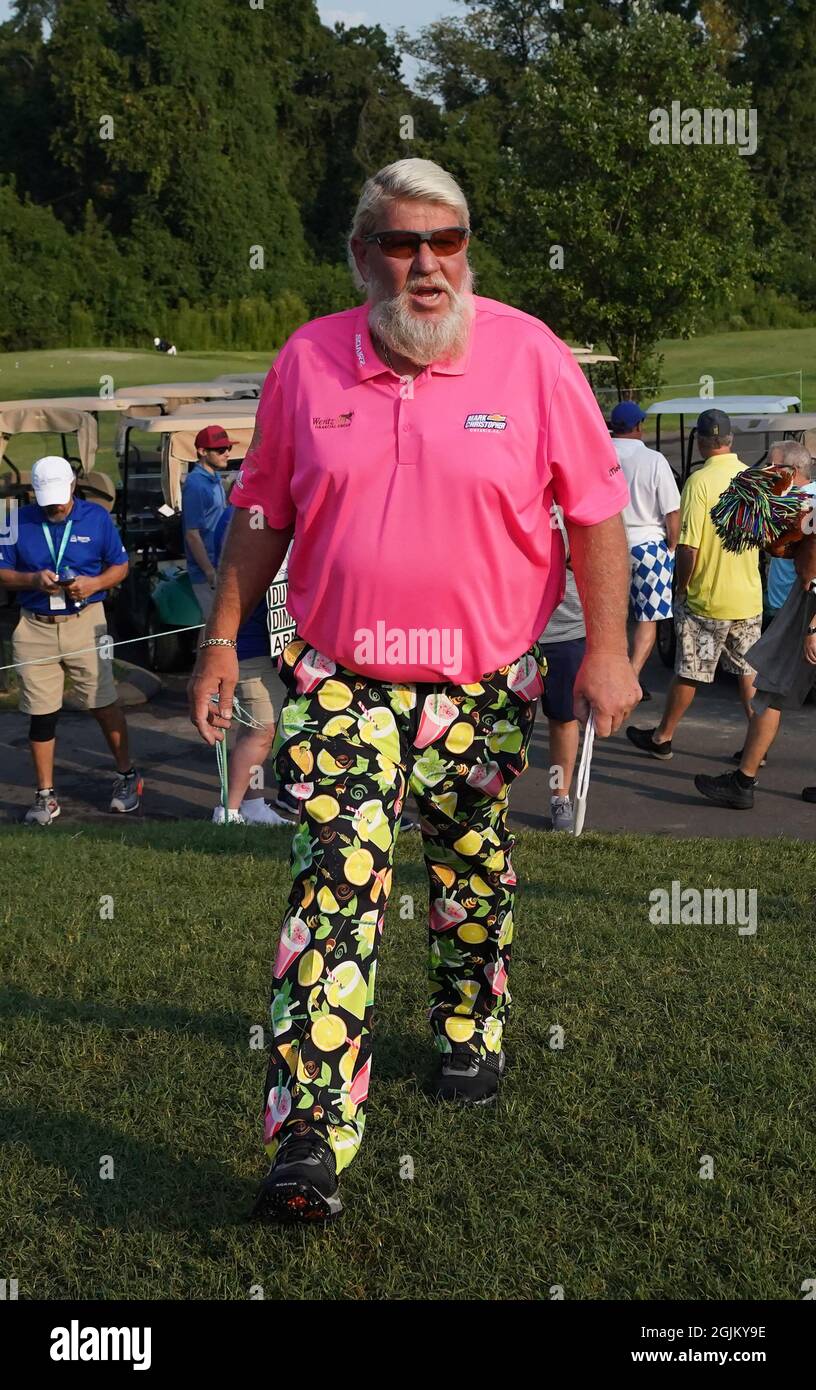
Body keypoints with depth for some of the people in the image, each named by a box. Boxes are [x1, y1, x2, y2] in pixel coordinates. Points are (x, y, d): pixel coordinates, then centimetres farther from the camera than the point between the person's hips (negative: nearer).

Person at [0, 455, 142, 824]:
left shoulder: (96, 517, 2)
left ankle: (127, 776, 23)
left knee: (103, 704, 3)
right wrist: (34, 580, -15)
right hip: (35, 628, 1)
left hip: (85, 623, -1)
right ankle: (45, 796, 14)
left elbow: (120, 566, 7)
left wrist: (94, 583, -12)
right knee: (41, 714, 4)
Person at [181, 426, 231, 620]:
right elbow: (192, 534, -20)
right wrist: (210, 573, -21)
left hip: (219, 567, 9)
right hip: (207, 570, -9)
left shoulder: (215, 478, 12)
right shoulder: (195, 484, -17)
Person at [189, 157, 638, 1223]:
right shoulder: (307, 361, 0)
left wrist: (608, 647, -6)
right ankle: (310, 1137, -13)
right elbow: (262, 512, 9)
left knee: (473, 877, 16)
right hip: (338, 682, 0)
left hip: (484, 683, 0)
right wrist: (222, 638, 6)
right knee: (336, 885, -12)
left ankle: (472, 1033, 44)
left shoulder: (530, 355, -5)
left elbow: (595, 507, -1)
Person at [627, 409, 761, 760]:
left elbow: (688, 546, -18)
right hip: (749, 598, 5)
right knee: (749, 672, 13)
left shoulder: (700, 481, -16)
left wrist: (680, 586, -4)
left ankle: (662, 738, 20)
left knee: (688, 673, 6)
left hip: (706, 598, -4)